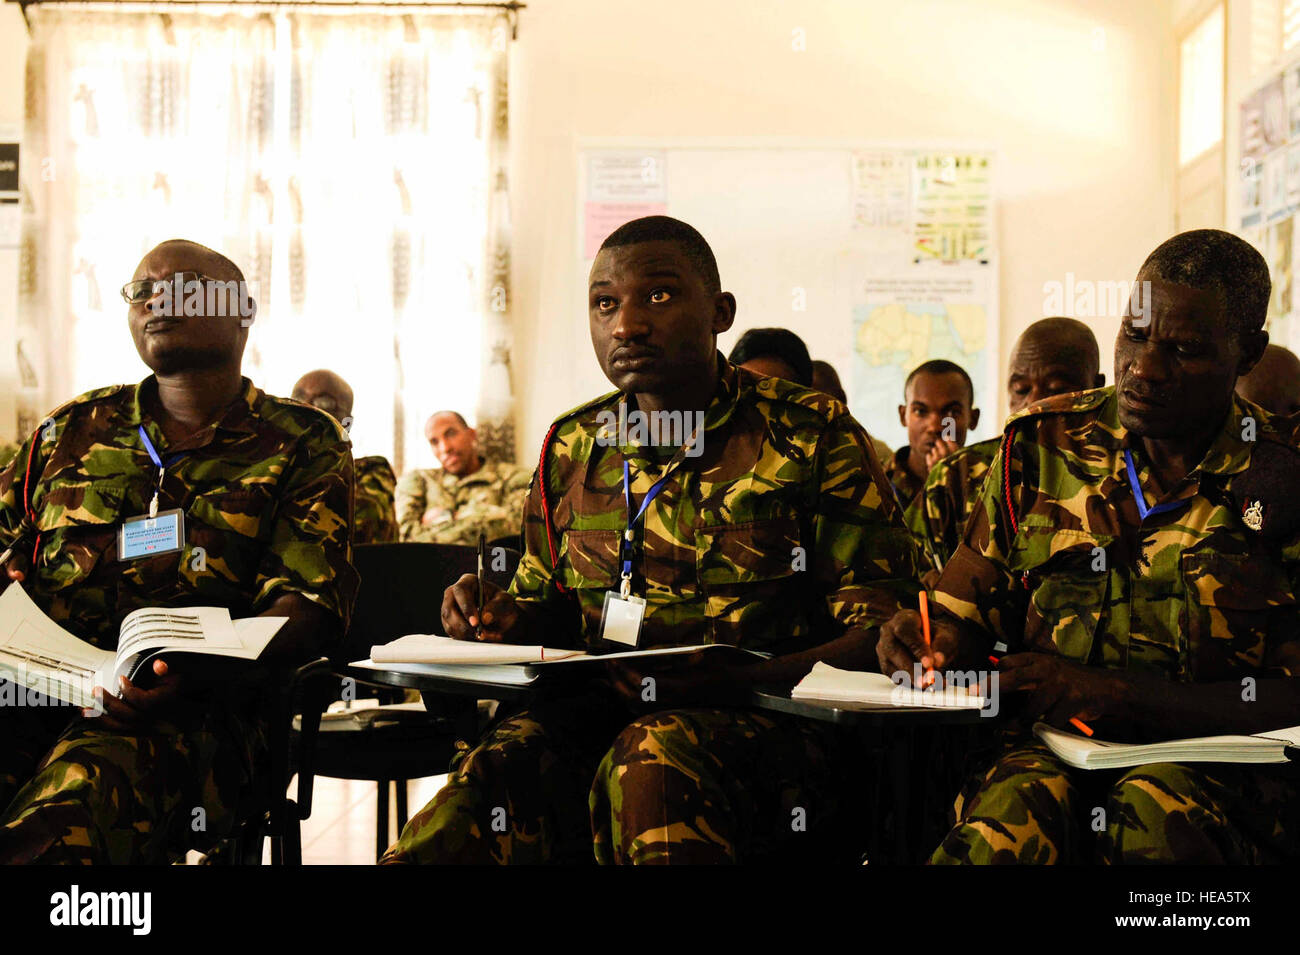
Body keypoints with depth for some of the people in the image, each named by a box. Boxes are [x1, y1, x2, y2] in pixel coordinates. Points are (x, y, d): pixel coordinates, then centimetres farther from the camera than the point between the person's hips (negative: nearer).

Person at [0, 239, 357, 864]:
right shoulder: (73, 430, 24)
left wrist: (198, 671, -21)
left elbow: (309, 607, 0)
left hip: (191, 713, -4)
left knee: (56, 824, -37)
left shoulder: (304, 444, 12)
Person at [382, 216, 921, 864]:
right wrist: (504, 620, 2)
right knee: (503, 760, -30)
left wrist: (747, 680, -21)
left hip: (765, 721, -3)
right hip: (597, 715, 3)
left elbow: (882, 627, -4)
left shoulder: (813, 436, 1)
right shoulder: (572, 447, 15)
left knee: (651, 759, -37)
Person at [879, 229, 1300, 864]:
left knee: (1158, 811, -37)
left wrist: (1117, 694, -18)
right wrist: (941, 645, -9)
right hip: (1047, 747, 2)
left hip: (1218, 763, -1)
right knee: (1014, 812, -34)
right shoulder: (1039, 446, 9)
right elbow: (973, 616, 16)